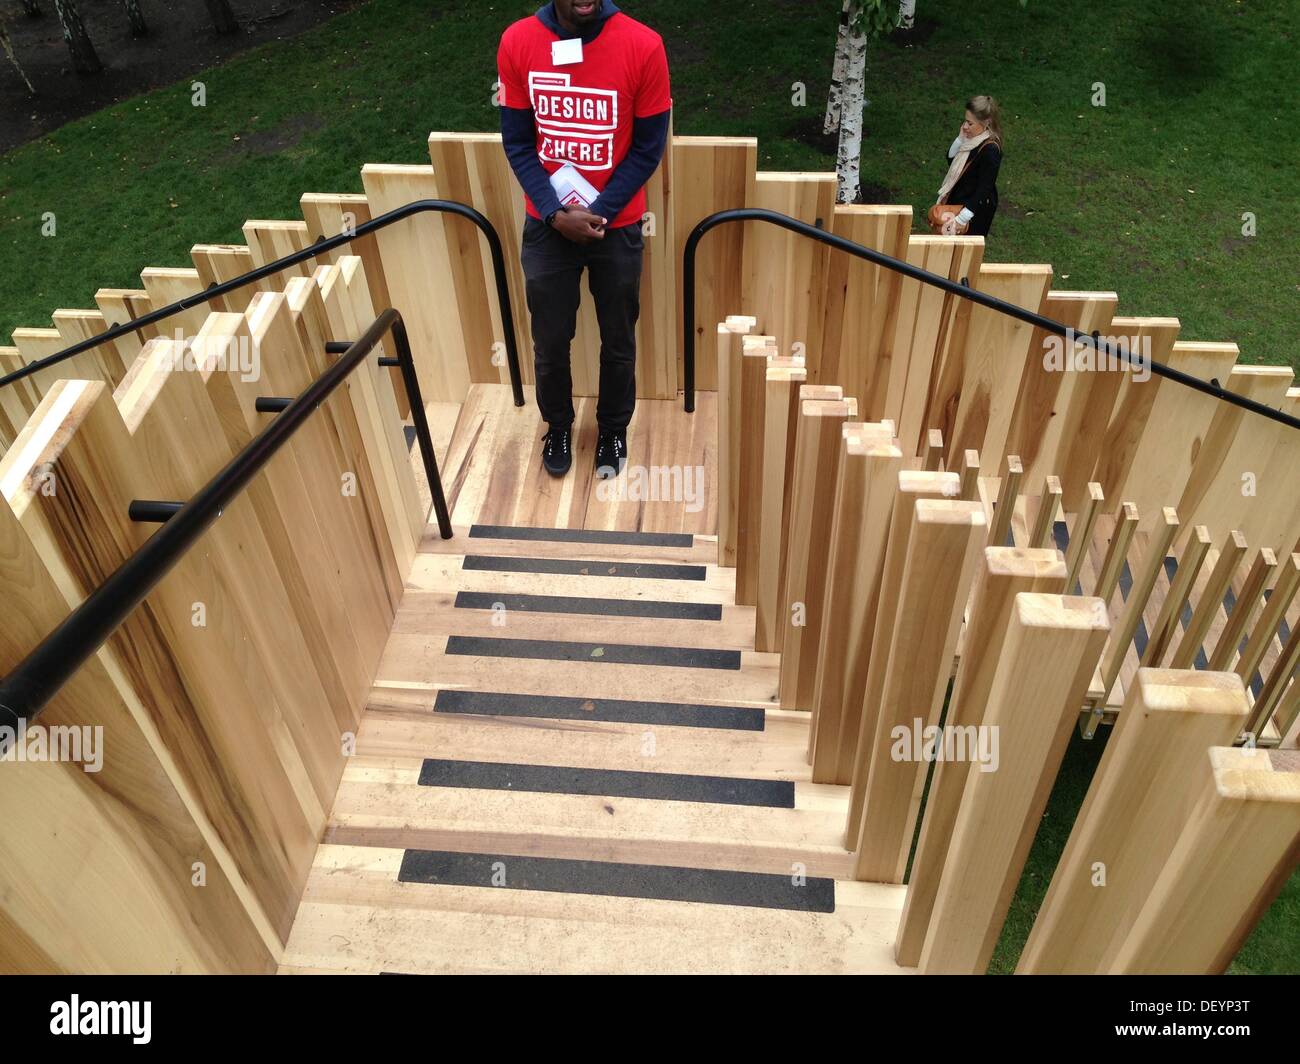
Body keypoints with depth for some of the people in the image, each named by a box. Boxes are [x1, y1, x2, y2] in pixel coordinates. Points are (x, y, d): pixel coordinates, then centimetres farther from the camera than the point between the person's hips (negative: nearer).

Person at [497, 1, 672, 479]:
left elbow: (648, 148, -9)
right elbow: (517, 142, -3)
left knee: (617, 341, 15)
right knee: (549, 342, 14)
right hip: (547, 226, 1)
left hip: (617, 226, -1)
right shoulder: (517, 42, -10)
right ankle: (557, 425, 40)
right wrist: (556, 212, -15)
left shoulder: (642, 45, -16)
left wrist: (597, 213, -15)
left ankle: (613, 429, 39)